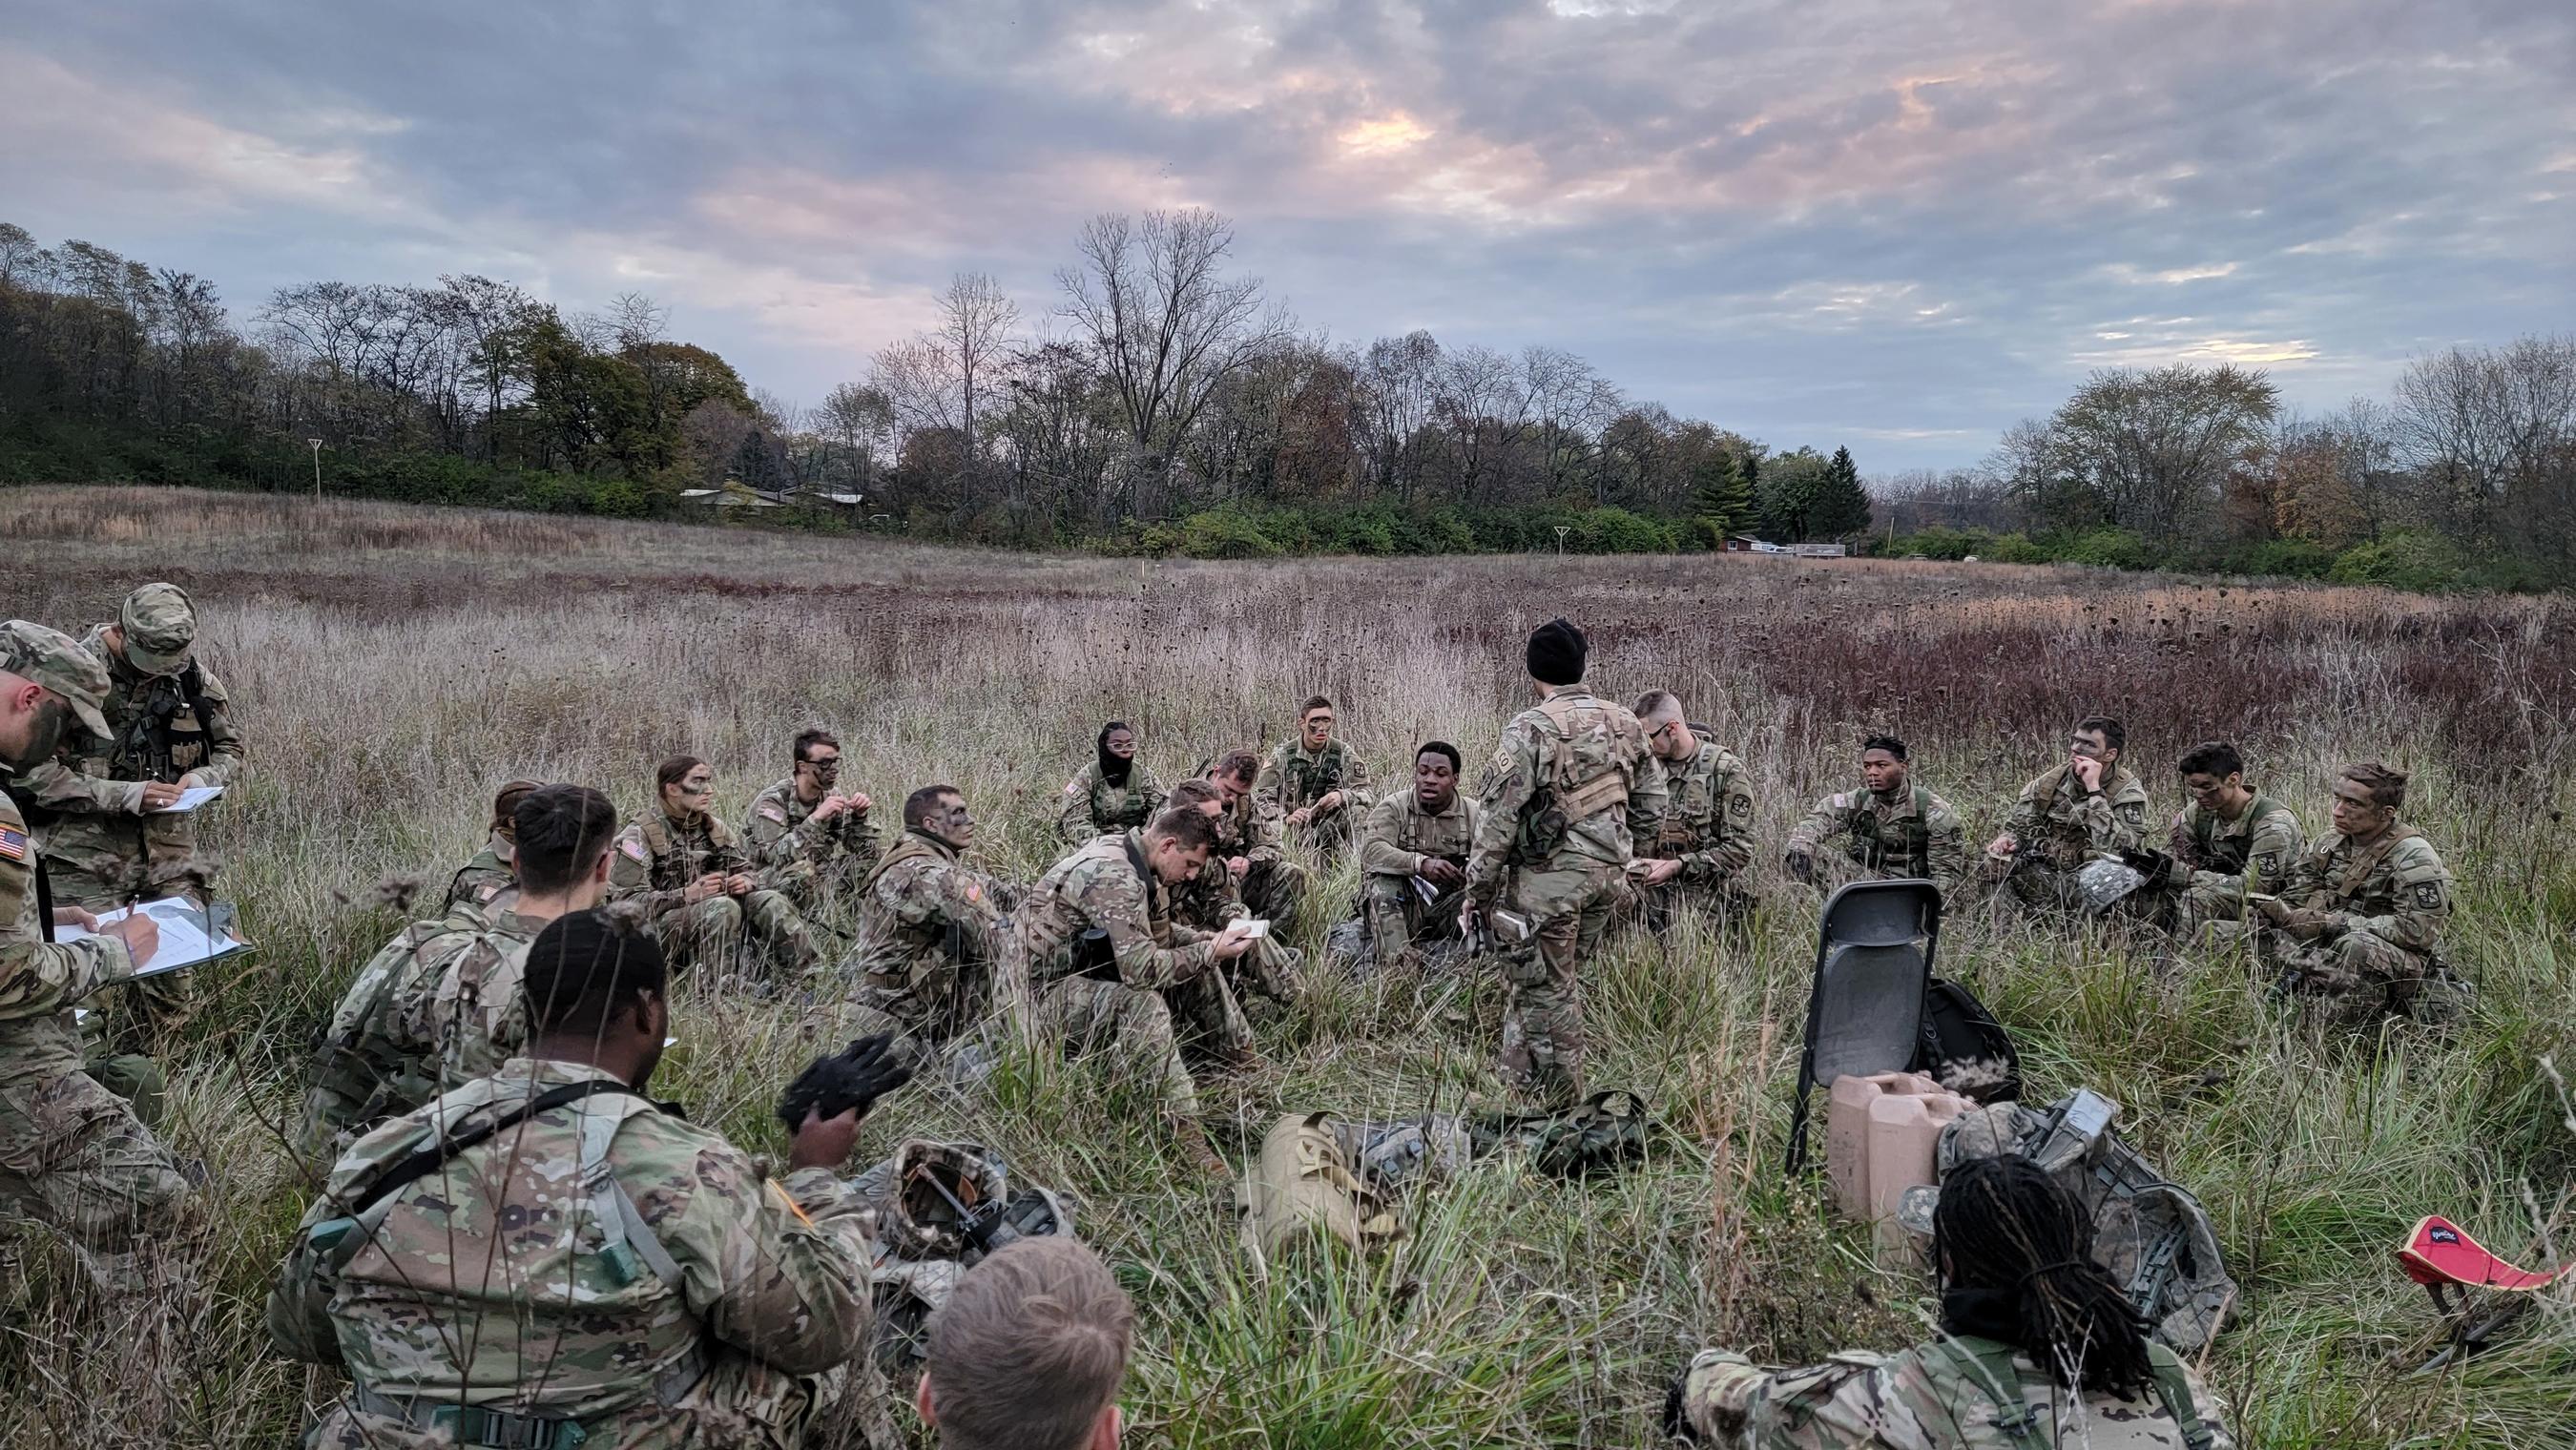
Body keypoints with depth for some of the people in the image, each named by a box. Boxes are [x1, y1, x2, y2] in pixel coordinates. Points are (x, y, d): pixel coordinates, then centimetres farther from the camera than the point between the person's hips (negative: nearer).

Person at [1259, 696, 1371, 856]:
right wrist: (1285, 819, -25)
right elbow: (1265, 799, -4)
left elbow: (1365, 793, -3)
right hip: (1293, 830, -1)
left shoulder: (1344, 754, 3)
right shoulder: (1282, 755, 0)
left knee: (1358, 811, -25)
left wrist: (1342, 796, -27)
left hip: (1331, 830, 1)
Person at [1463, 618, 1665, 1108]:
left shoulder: (1531, 729, -14)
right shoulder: (1625, 724, 6)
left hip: (1547, 879, -7)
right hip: (1608, 874, 7)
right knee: (1563, 980, 20)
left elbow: (1497, 817, -16)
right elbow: (1651, 807, 13)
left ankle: (1557, 1104, 13)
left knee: (1543, 990, 4)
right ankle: (1523, 1077, 33)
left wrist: (1477, 894, -8)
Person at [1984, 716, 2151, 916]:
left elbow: (2114, 848, -27)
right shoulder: (2053, 780, 5)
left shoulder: (2127, 792, -9)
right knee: (1995, 860, -23)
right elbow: (2020, 826, 15)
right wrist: (2009, 839, -10)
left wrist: (2094, 789, -26)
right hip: (2041, 868, 4)